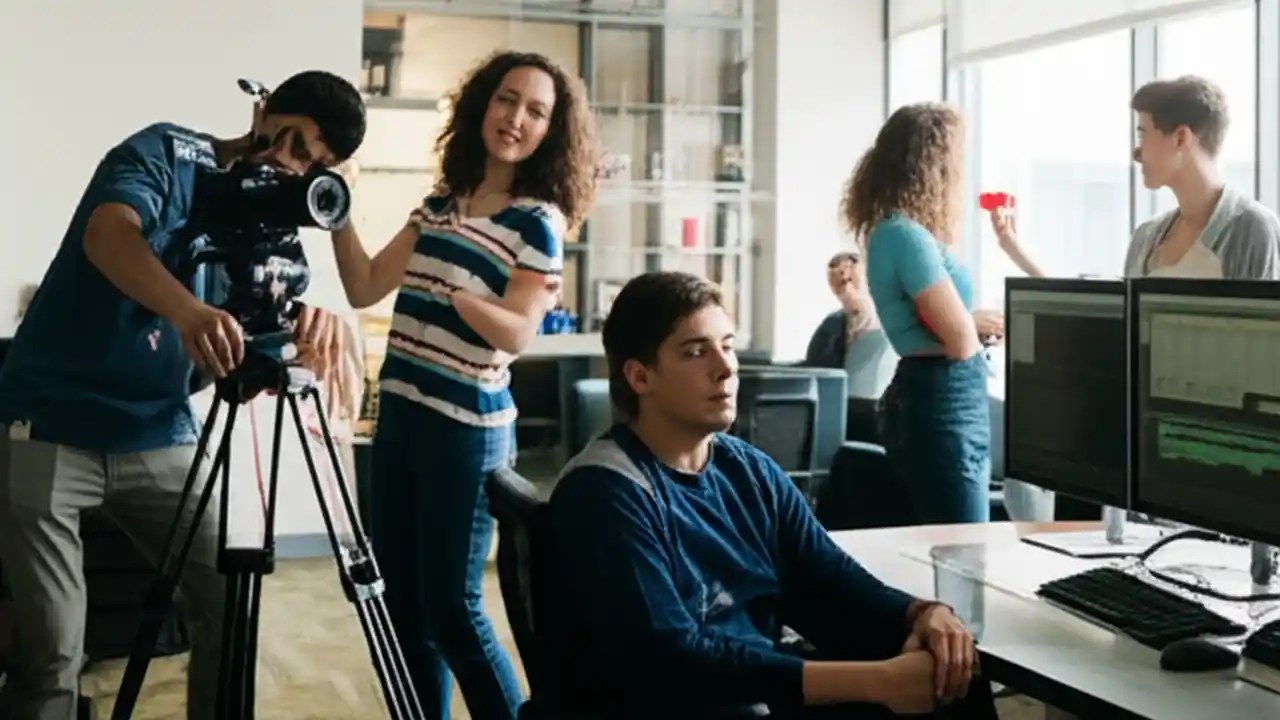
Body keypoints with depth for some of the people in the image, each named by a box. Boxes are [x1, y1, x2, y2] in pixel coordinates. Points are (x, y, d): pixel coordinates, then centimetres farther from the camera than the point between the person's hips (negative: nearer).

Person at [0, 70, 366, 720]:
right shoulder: (168, 152, -8)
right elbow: (107, 233, -28)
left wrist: (308, 323, -26)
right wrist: (188, 312, -48)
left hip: (160, 437, 6)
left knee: (228, 612, 5)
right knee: (53, 652, -4)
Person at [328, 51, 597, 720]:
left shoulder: (538, 220, -5)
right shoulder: (440, 203, 12)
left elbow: (517, 332, -14)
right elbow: (365, 287, 8)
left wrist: (446, 291, -26)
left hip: (467, 425, -6)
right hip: (399, 410, 6)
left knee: (450, 605, -3)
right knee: (400, 598, 11)